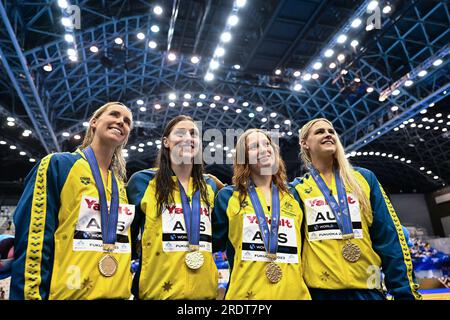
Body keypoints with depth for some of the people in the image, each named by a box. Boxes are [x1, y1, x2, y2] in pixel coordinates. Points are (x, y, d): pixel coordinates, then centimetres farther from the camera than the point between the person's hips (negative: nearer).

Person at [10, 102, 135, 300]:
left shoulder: (121, 185, 10)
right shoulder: (57, 165, -7)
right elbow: (32, 240, -12)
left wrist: (126, 291, 12)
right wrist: (32, 295, -15)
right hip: (67, 294, -5)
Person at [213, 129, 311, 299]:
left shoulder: (293, 199, 7)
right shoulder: (228, 197, -2)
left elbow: (302, 249, 15)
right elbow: (215, 244, 4)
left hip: (293, 292, 3)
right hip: (245, 293, -3)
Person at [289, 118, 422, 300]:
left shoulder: (364, 178, 4)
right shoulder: (297, 189, 1)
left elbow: (389, 237, 2)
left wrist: (405, 291, -1)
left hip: (367, 289, 1)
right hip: (318, 290, -1)